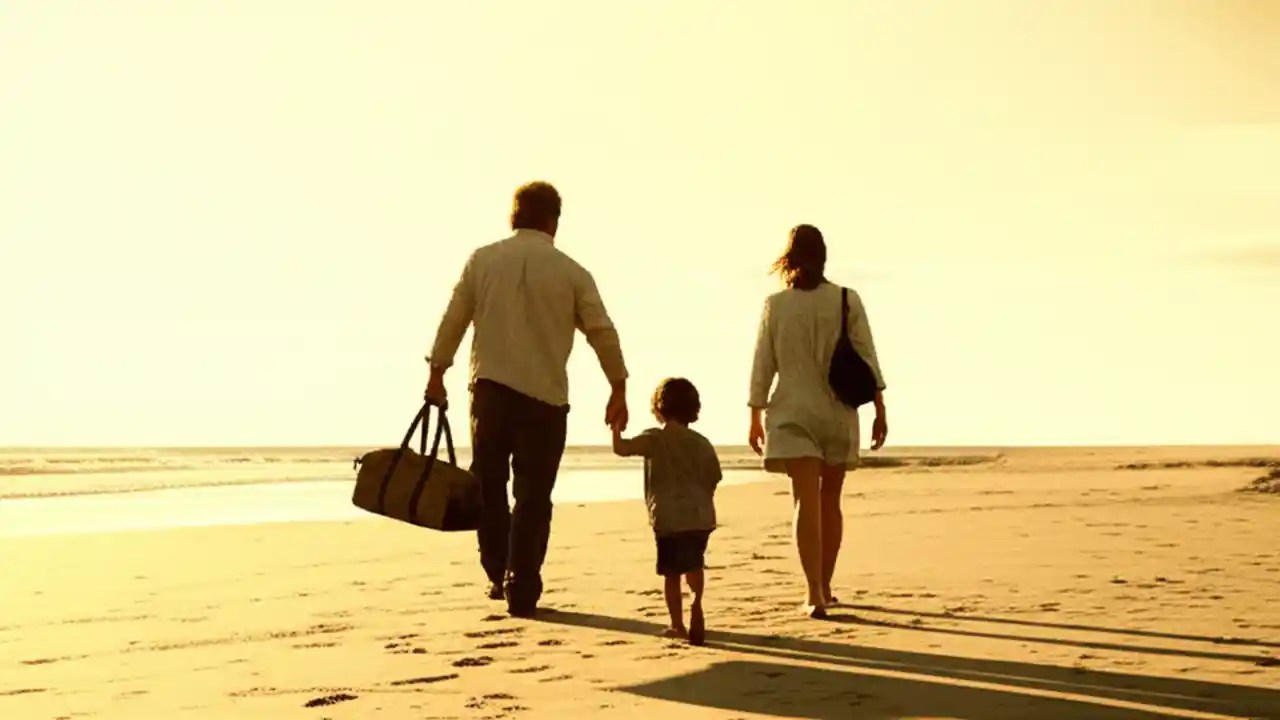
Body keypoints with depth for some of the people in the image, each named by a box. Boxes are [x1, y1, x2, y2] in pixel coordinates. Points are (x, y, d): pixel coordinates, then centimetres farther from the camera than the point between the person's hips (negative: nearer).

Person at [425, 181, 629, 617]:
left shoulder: (482, 261, 3)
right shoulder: (571, 272, 0)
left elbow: (453, 320, 5)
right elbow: (602, 332, 2)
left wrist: (436, 374, 15)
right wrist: (619, 390, 12)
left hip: (490, 389, 2)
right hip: (545, 396, -1)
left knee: (489, 484, 18)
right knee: (533, 496, 4)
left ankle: (498, 576, 18)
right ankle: (521, 592, 2)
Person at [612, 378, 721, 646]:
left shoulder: (655, 438, -4)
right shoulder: (702, 443, 8)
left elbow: (621, 448, -13)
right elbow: (712, 481, 11)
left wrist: (616, 427, 4)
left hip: (668, 518, -4)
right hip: (700, 516, 4)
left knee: (671, 572, 4)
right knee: (694, 565, 18)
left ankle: (678, 625, 2)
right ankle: (696, 602, -8)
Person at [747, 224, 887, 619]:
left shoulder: (775, 305, -2)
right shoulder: (848, 301, -2)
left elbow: (762, 367, 1)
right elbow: (867, 360, -4)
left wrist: (755, 418, 10)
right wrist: (880, 410, 1)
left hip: (793, 413, -1)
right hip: (837, 413, 1)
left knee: (806, 502, -6)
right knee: (830, 501, 15)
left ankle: (815, 594, -18)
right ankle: (824, 588, 24)